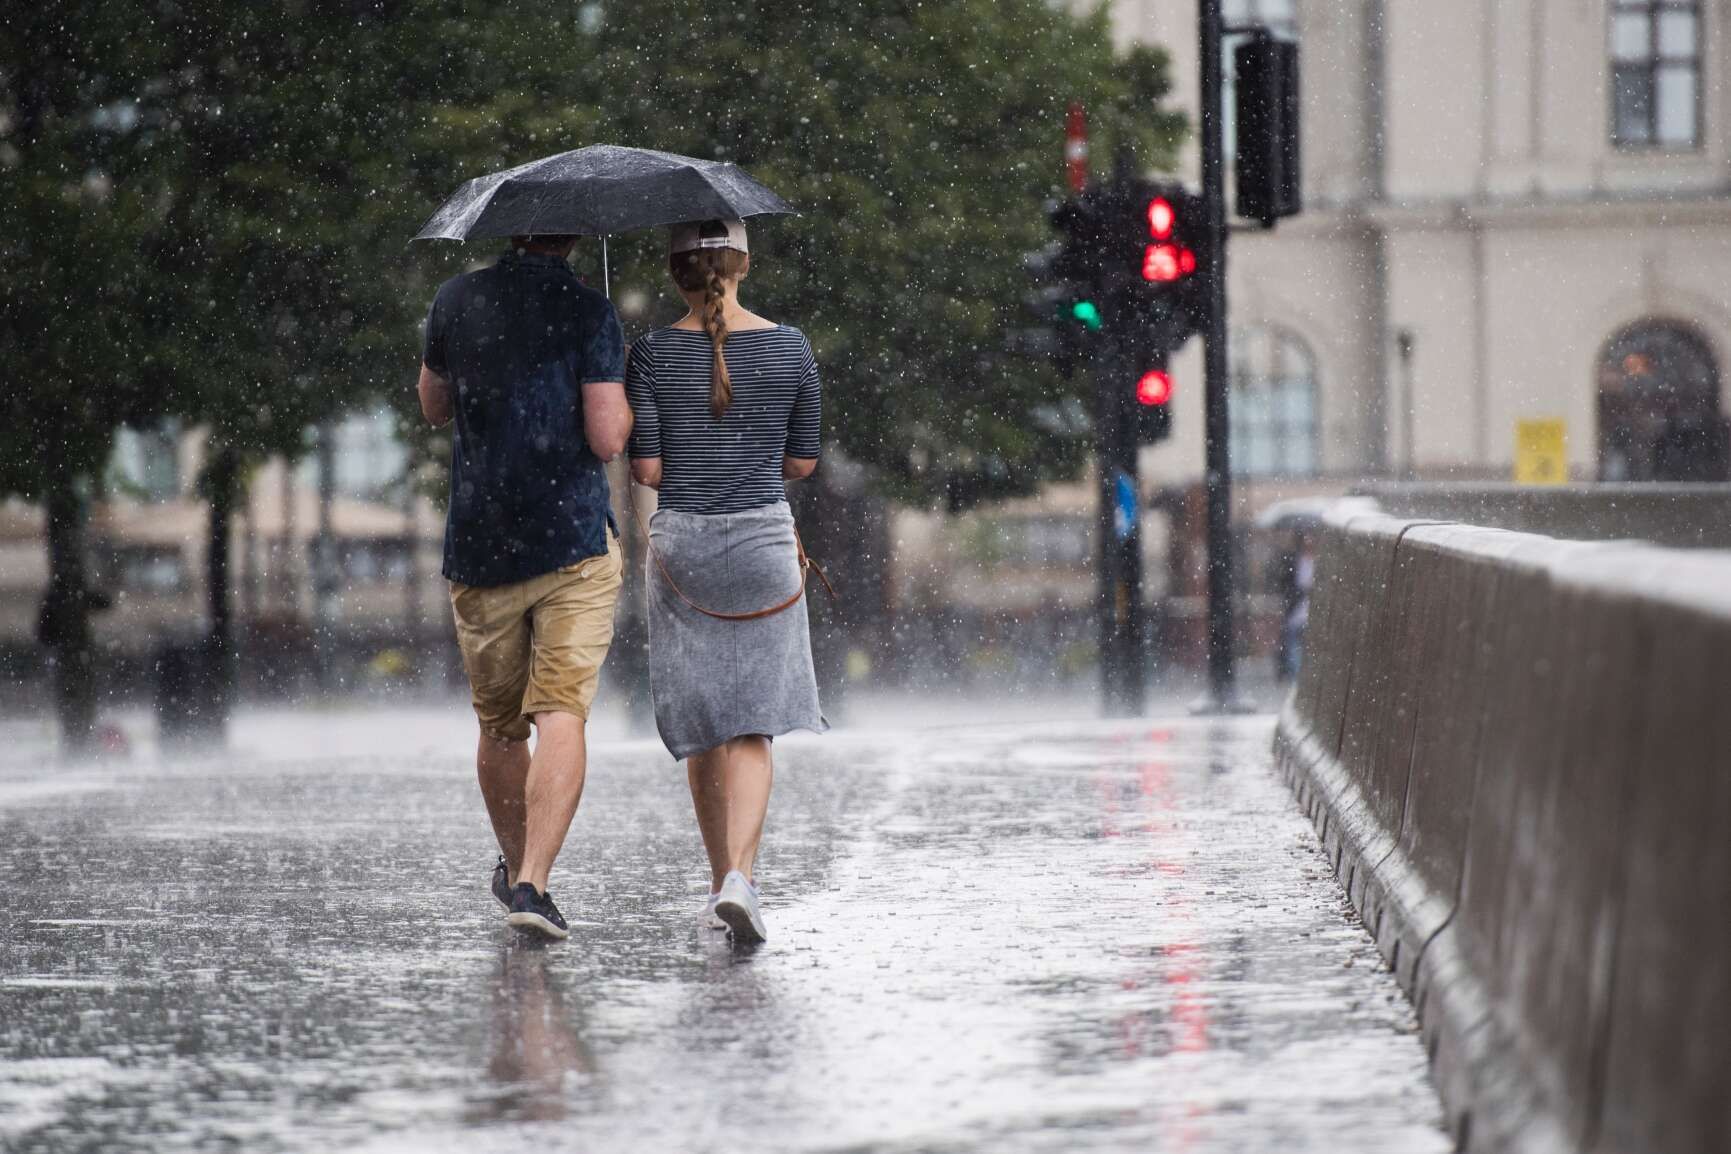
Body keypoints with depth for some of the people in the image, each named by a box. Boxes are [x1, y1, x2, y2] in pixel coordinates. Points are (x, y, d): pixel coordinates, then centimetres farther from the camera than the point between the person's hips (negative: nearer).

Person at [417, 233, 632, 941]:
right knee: (562, 716, -8)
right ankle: (532, 883, -22)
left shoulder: (457, 301, 4)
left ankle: (515, 868, 37)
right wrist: (623, 400, 7)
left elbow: (433, 406, 19)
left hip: (479, 552, 4)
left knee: (499, 728, 18)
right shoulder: (588, 313, -9)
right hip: (574, 545, -4)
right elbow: (607, 439, -13)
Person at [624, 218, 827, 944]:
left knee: (702, 727, 12)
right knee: (751, 726, 0)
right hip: (763, 542, 0)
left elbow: (645, 469, -6)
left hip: (681, 542, 0)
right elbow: (803, 462, 4)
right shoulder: (789, 348, -2)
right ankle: (741, 876, -19)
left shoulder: (654, 354, -5)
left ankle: (722, 883, 18)